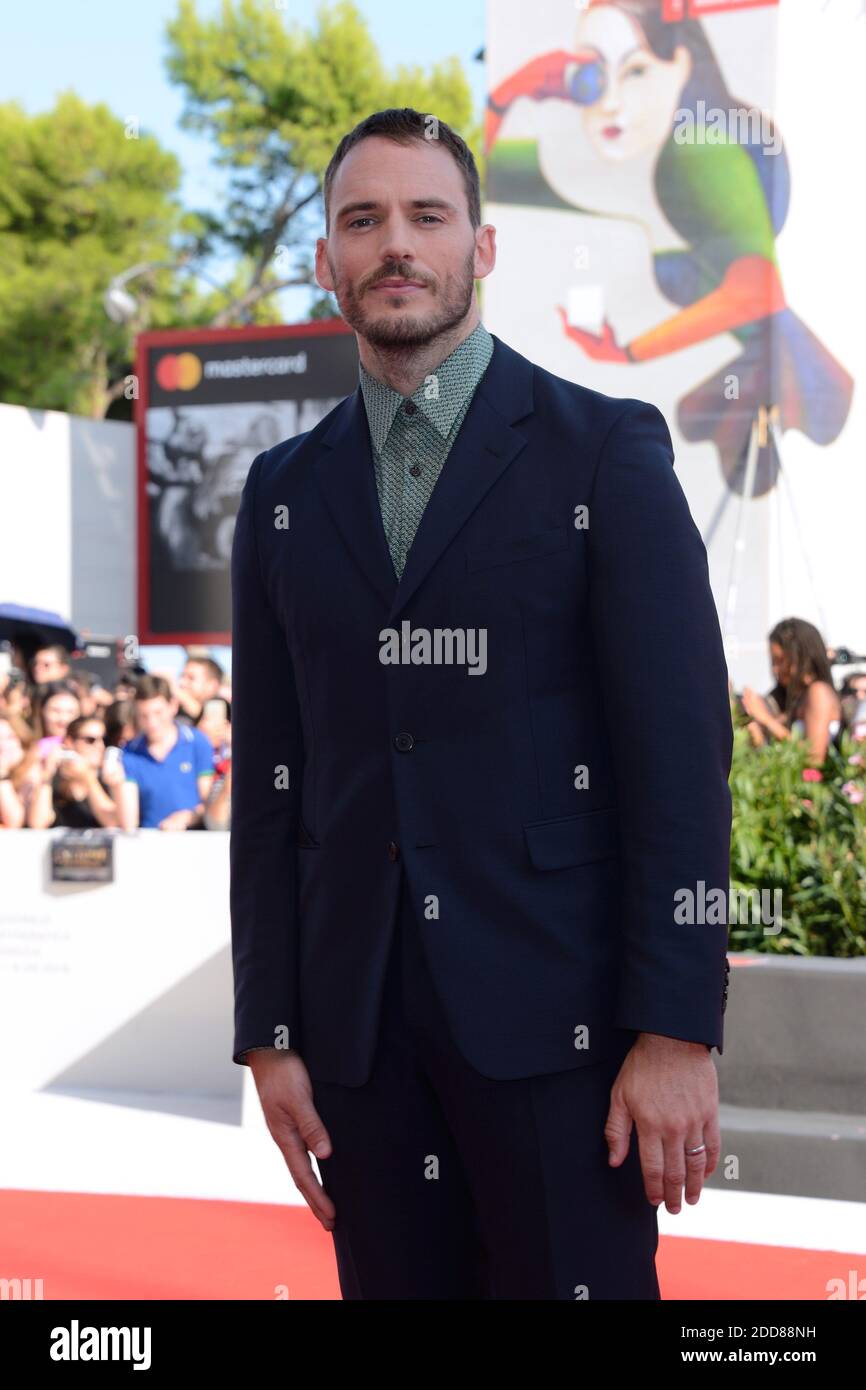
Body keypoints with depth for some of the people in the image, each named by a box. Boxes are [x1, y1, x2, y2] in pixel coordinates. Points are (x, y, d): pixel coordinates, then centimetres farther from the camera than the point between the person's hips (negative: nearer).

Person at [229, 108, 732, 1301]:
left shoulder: (607, 451, -1)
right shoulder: (286, 490, 12)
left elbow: (679, 746, -6)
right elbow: (268, 773, 10)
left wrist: (677, 1031, -12)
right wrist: (269, 1034, 5)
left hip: (554, 1009, -3)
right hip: (360, 1021, 4)